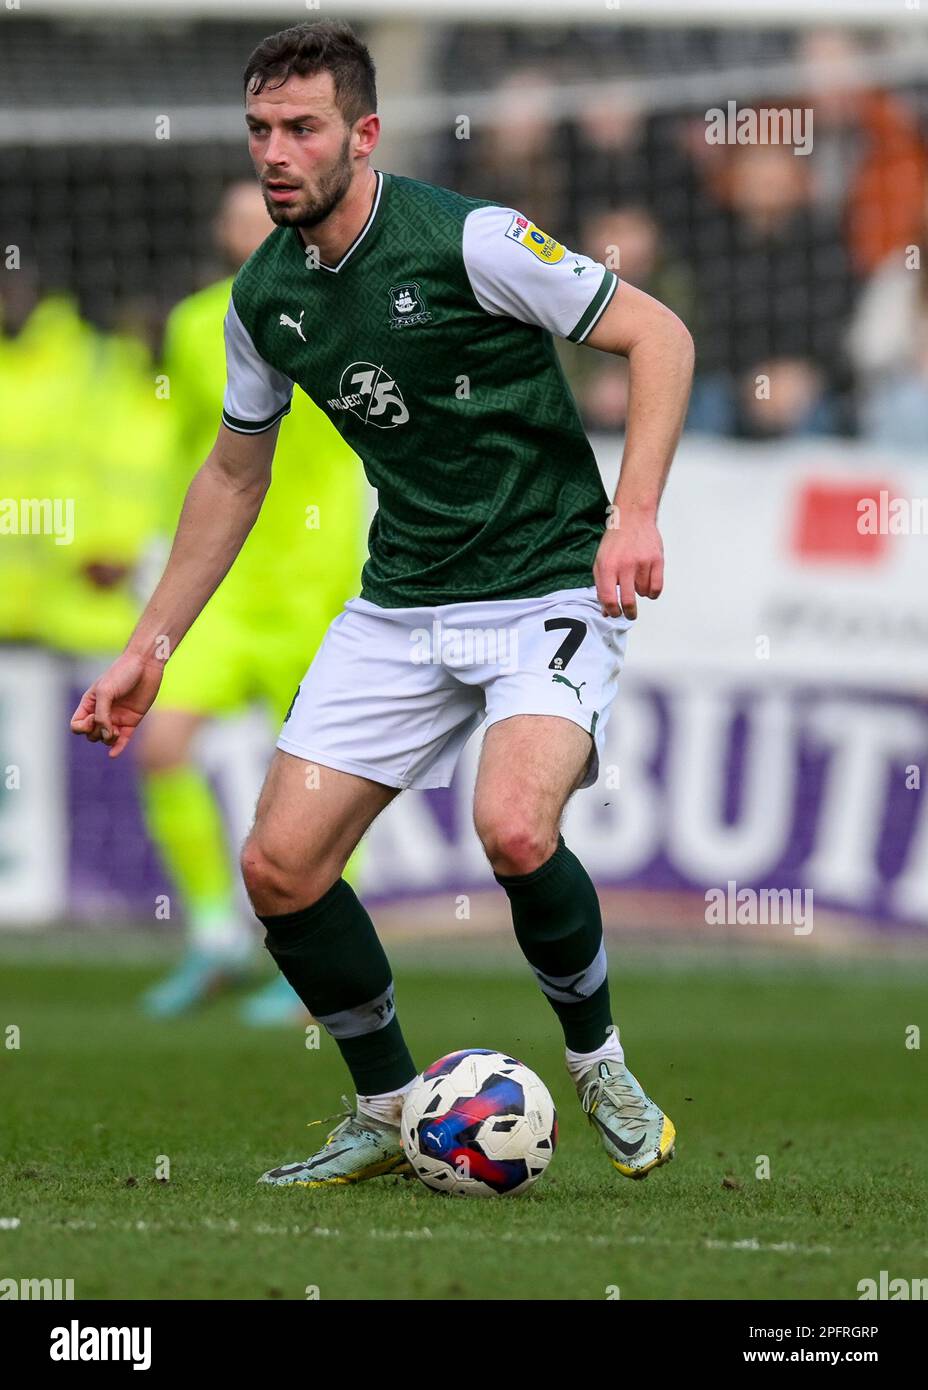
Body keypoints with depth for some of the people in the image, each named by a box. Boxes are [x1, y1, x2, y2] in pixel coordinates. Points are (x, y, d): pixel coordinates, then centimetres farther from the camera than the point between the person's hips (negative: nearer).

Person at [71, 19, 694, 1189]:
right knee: (280, 867, -4)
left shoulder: (465, 239, -16)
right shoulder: (265, 296, 3)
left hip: (549, 587, -6)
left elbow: (657, 334, -12)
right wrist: (151, 644, 17)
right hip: (400, 605, 6)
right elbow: (233, 475, 19)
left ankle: (598, 1062, -1)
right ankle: (389, 1114, 18)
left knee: (513, 829, -30)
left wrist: (634, 511, -22)